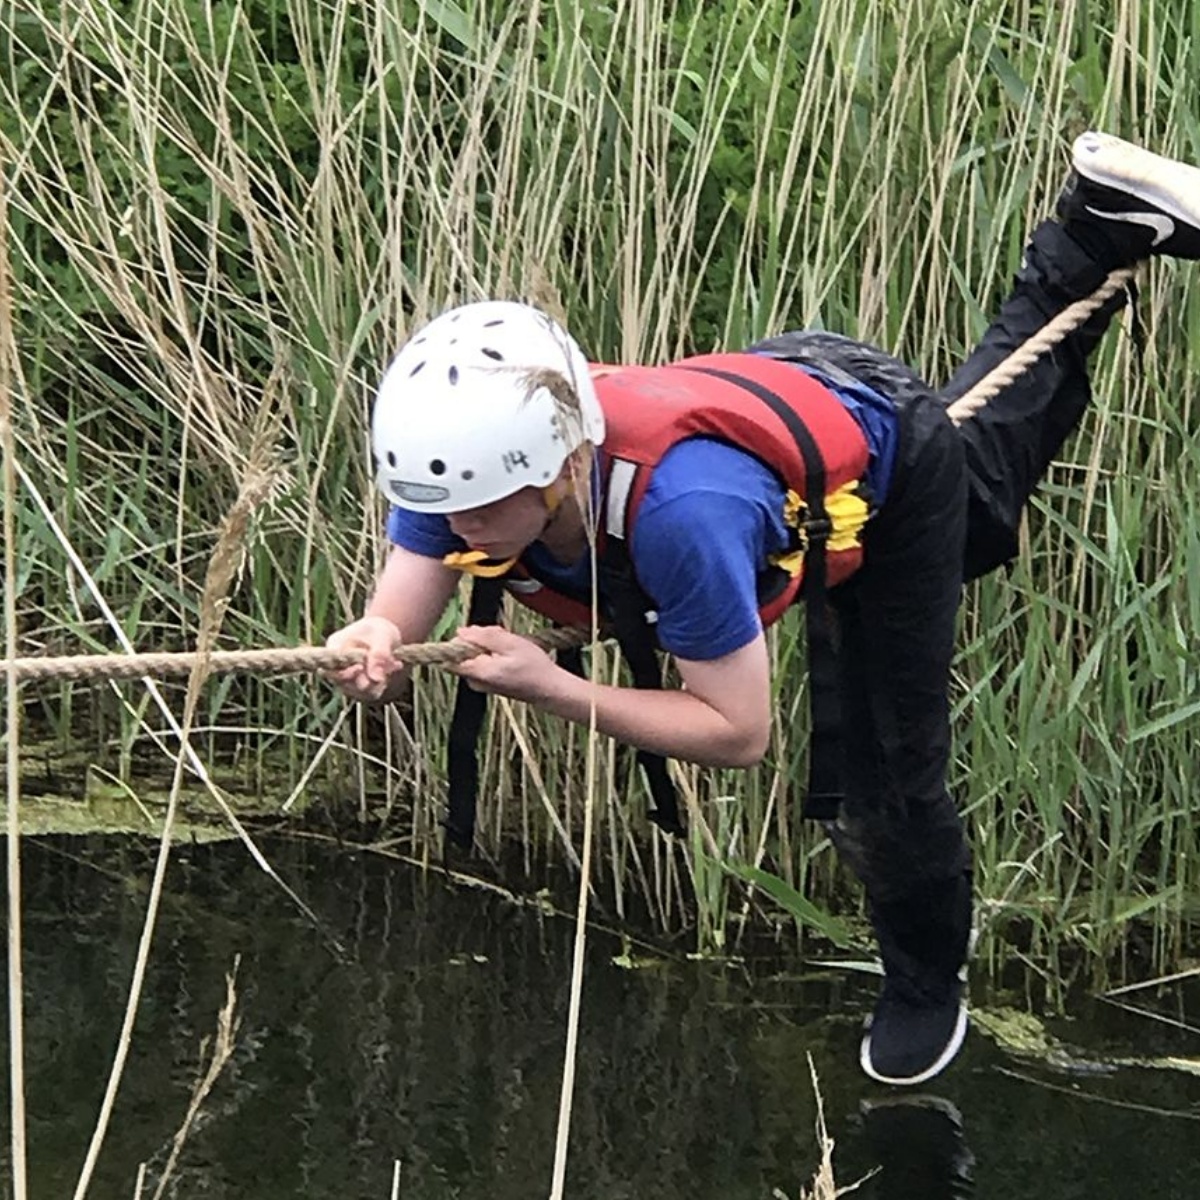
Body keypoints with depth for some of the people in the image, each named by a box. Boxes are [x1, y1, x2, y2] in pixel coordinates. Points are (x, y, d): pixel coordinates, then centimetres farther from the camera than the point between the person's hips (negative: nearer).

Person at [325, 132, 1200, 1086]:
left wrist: (550, 686, -50)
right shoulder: (463, 462, -34)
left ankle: (927, 985, 31)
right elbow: (398, 627, -30)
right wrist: (373, 648, -55)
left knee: (882, 779, -1)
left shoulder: (679, 511, -51)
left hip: (891, 470, -6)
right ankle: (1094, 230, 52)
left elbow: (739, 733, -42)